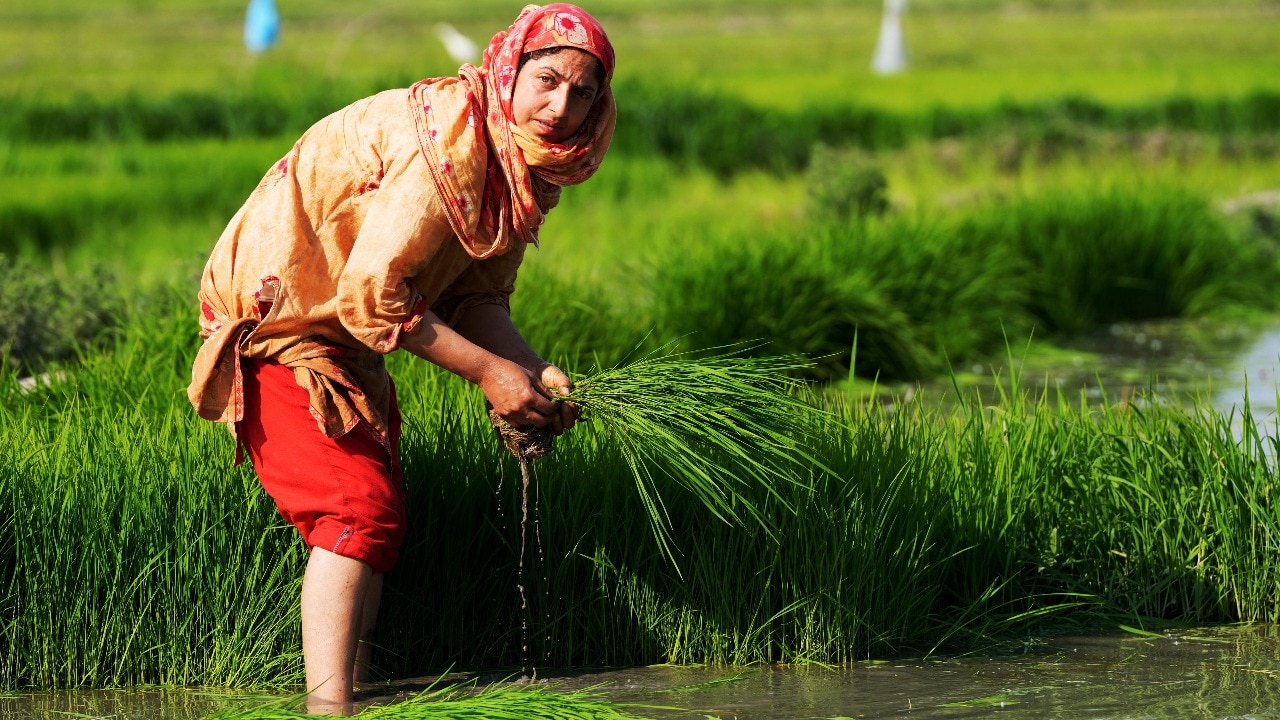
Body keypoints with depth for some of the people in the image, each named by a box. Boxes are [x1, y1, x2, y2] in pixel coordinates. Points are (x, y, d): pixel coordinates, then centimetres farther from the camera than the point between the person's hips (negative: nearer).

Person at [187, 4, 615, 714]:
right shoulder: (450, 138, -28)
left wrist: (532, 372, -15)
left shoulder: (527, 164, 2)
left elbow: (476, 296, 4)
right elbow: (372, 292, -28)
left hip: (345, 336, 10)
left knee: (380, 517, 9)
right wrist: (488, 371, -22)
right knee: (359, 509, -19)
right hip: (275, 314, -10)